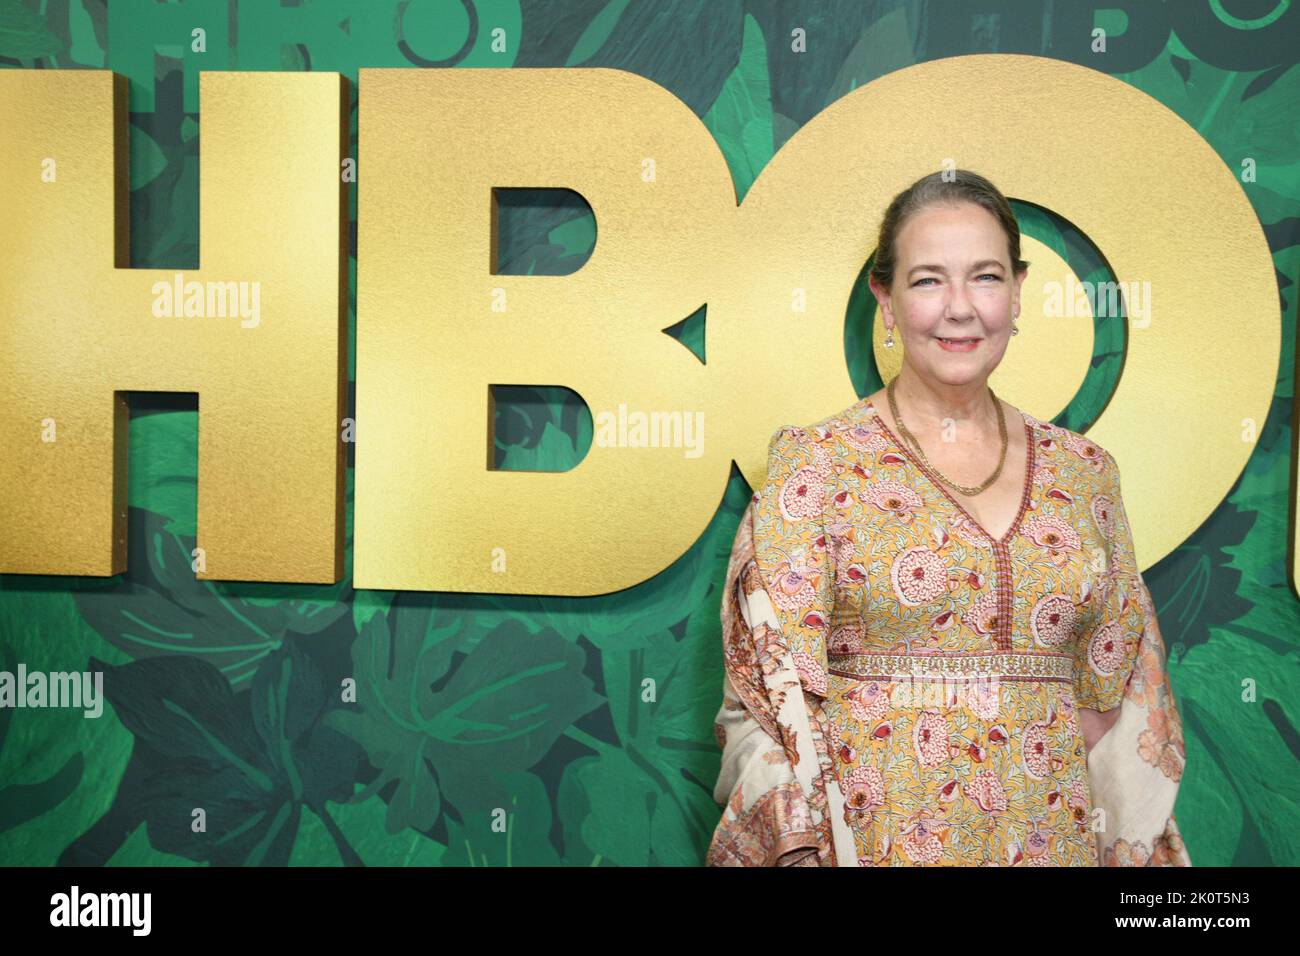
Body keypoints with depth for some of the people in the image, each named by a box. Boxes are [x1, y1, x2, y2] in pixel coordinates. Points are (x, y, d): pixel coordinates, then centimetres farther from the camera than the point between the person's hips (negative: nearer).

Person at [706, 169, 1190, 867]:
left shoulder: (1083, 471, 3)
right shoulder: (814, 461, -8)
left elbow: (1112, 689, 8)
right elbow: (777, 685, -11)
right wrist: (807, 848, -19)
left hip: (1052, 833, 4)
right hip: (869, 836, -3)